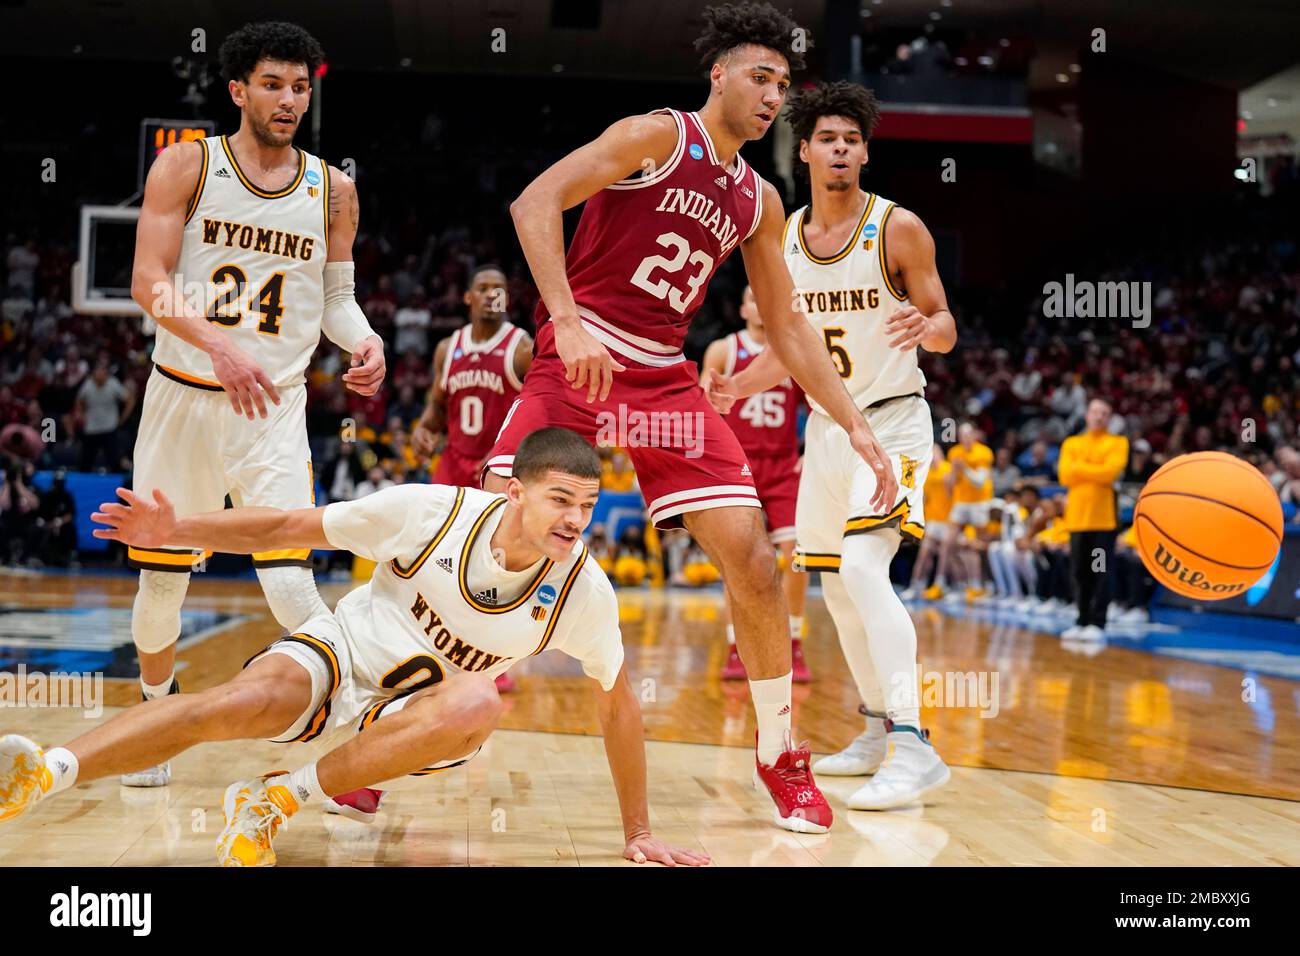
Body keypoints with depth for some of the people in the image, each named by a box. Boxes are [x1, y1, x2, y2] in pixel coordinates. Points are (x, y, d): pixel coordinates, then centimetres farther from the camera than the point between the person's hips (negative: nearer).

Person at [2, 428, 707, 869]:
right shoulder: (434, 511, -19)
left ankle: (278, 798, -26)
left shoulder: (584, 591, -15)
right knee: (249, 700, -34)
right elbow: (291, 527, -10)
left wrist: (638, 832, 2)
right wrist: (175, 531, -20)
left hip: (416, 712, 1)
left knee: (477, 702, -35)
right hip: (341, 652, -1)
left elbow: (618, 703, -2)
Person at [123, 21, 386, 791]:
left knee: (291, 582, -13)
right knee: (163, 576, 10)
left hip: (276, 405, 0)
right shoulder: (187, 165, -2)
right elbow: (149, 280, -11)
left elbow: (335, 294, 12)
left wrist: (365, 340, -10)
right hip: (183, 394, 0)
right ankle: (158, 716, 35)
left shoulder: (332, 189, 5)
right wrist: (218, 344, -27)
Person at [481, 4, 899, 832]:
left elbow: (788, 328, 16)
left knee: (754, 561, -5)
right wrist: (566, 320, -27)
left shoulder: (759, 202, 13)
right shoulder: (657, 136, -5)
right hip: (579, 359, -5)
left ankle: (781, 755, 13)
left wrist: (857, 426, 9)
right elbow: (535, 202, -15)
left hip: (665, 378, 5)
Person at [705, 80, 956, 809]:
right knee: (836, 583, 12)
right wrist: (737, 386, -3)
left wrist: (925, 327, -30)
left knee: (864, 564, -24)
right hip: (826, 425, 7)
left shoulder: (898, 229, -10)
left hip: (892, 420, -6)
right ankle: (879, 729, 29)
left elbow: (945, 327, -7)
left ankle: (914, 746, -24)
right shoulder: (782, 240, 5)